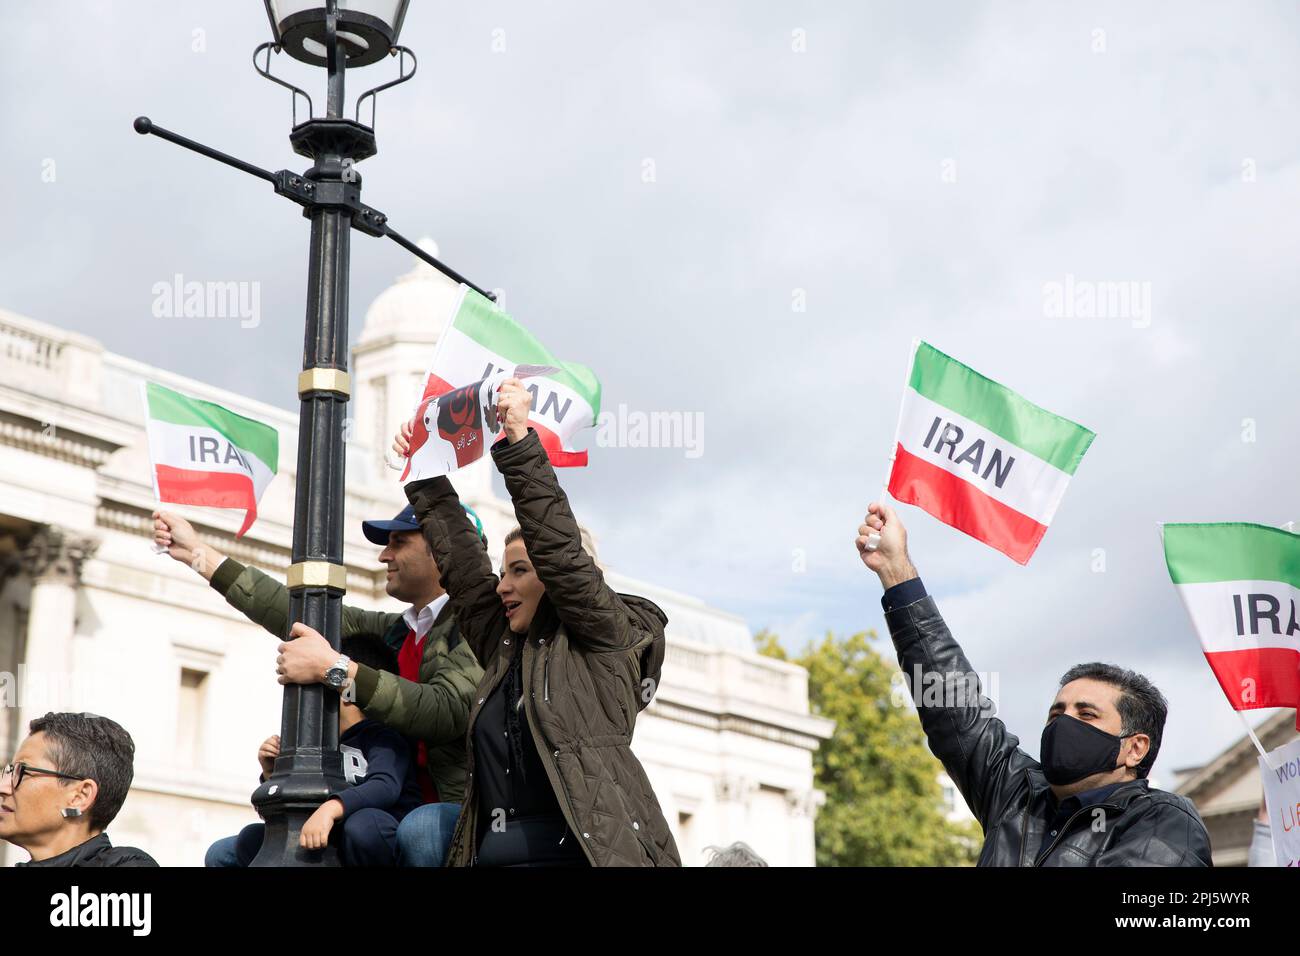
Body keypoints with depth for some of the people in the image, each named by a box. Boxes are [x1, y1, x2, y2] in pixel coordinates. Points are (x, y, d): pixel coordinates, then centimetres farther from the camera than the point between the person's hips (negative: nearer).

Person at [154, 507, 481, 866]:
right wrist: (200, 553, 16)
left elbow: (445, 712, -23)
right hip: (402, 812, 7)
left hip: (462, 810, -7)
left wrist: (333, 668, -23)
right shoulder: (395, 631, 17)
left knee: (419, 829, -42)